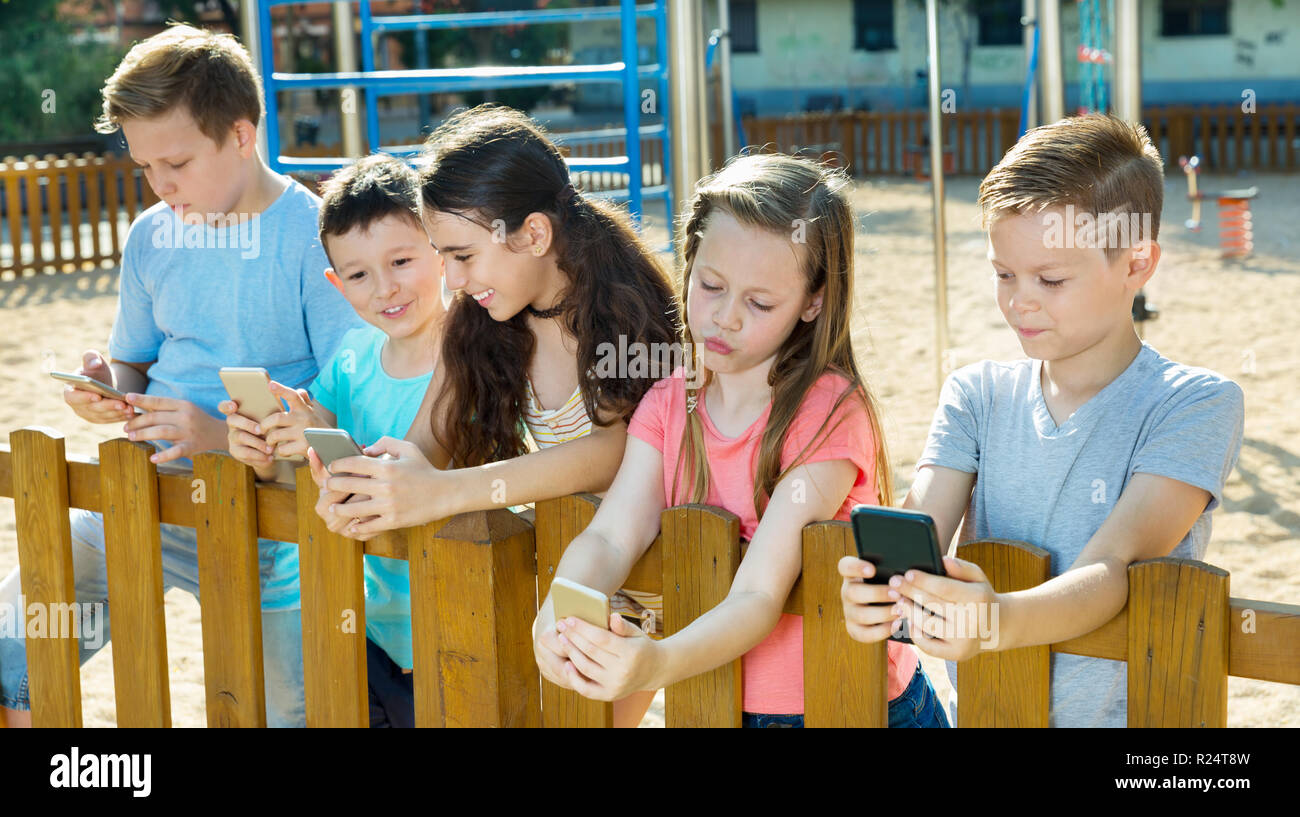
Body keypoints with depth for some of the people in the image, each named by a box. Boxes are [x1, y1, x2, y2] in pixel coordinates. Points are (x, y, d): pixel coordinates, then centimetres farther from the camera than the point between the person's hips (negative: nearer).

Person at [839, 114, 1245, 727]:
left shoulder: (1194, 405, -4)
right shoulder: (976, 395, 8)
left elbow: (1110, 568, -16)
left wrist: (998, 621, -33)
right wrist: (878, 590, -26)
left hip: (1120, 712, -4)